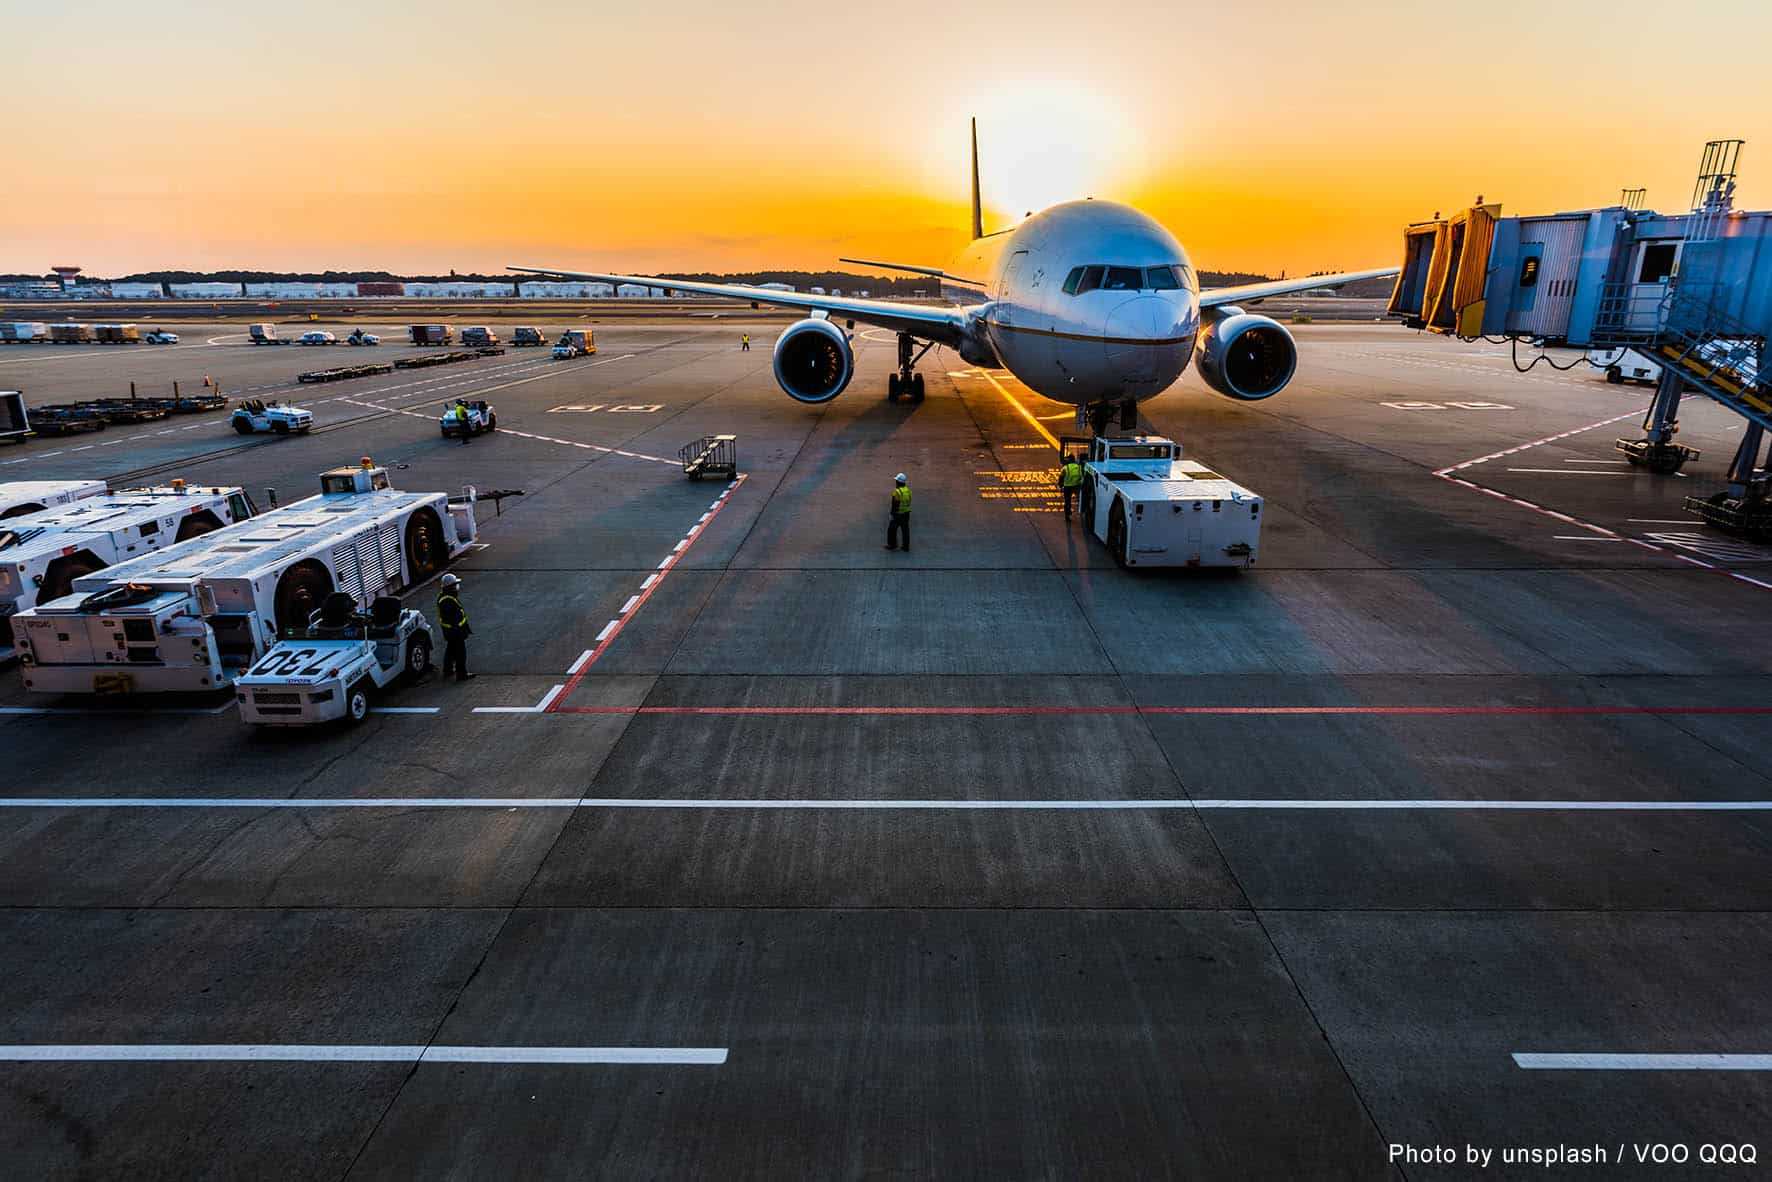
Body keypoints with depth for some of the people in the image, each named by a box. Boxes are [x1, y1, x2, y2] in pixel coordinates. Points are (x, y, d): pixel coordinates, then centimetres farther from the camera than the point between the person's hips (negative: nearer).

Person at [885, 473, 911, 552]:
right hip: (906, 513, 7)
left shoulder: (897, 492, -21)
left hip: (898, 514, -7)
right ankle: (906, 547, 15)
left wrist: (892, 514, -14)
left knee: (892, 529, 10)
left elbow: (895, 504, -20)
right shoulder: (908, 490, 3)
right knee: (905, 530, 11)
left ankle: (892, 545, 19)